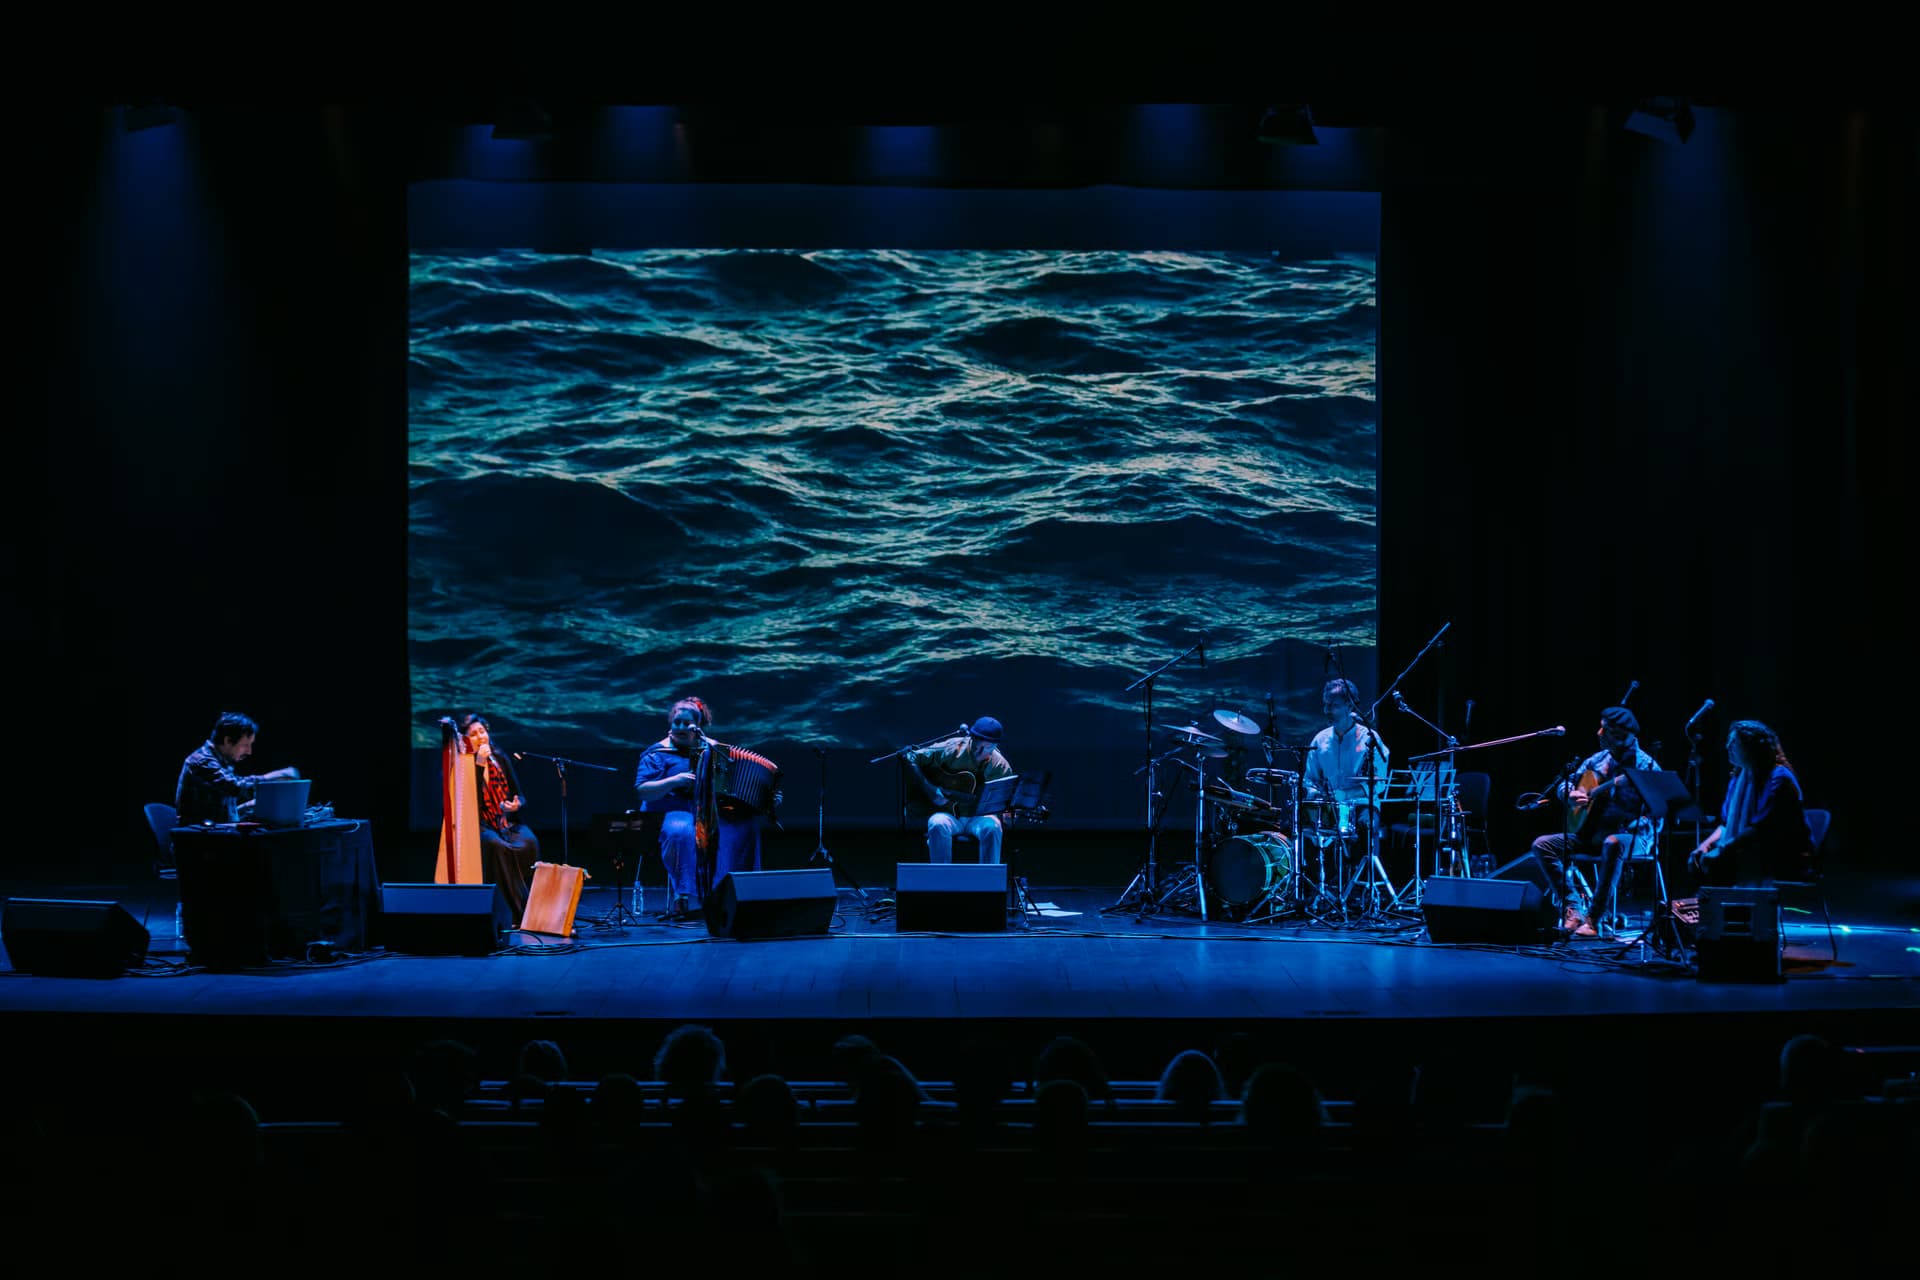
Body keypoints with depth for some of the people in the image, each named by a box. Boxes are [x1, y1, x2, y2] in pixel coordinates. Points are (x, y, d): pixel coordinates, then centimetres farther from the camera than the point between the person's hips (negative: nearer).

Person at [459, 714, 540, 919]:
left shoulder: (501, 759, 10)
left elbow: (520, 797, 12)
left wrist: (517, 805, -13)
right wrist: (478, 765, -20)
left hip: (509, 822, 3)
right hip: (481, 826, -3)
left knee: (529, 843, -29)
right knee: (497, 846, -36)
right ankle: (519, 911, -34)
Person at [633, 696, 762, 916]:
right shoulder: (659, 753, 6)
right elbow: (642, 791, -5)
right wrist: (674, 781, -19)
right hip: (673, 812, -4)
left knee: (746, 823, -25)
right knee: (681, 832, -40)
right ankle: (684, 898, -36)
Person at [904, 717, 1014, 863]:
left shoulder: (1000, 767, -1)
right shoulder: (951, 750, -8)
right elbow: (910, 758, -7)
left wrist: (1005, 815, -17)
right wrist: (928, 789, -16)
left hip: (979, 816, 1)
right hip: (947, 813, -1)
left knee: (991, 827, -33)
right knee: (938, 826, -36)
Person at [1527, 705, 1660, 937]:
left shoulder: (1645, 765, -11)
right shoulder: (1598, 760, 8)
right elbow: (1564, 784, 18)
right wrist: (1570, 794, -4)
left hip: (1633, 835, -7)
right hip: (1593, 831, 7)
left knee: (1613, 844, -42)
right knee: (1542, 844, -8)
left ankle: (1595, 918, -35)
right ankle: (1573, 909, -16)